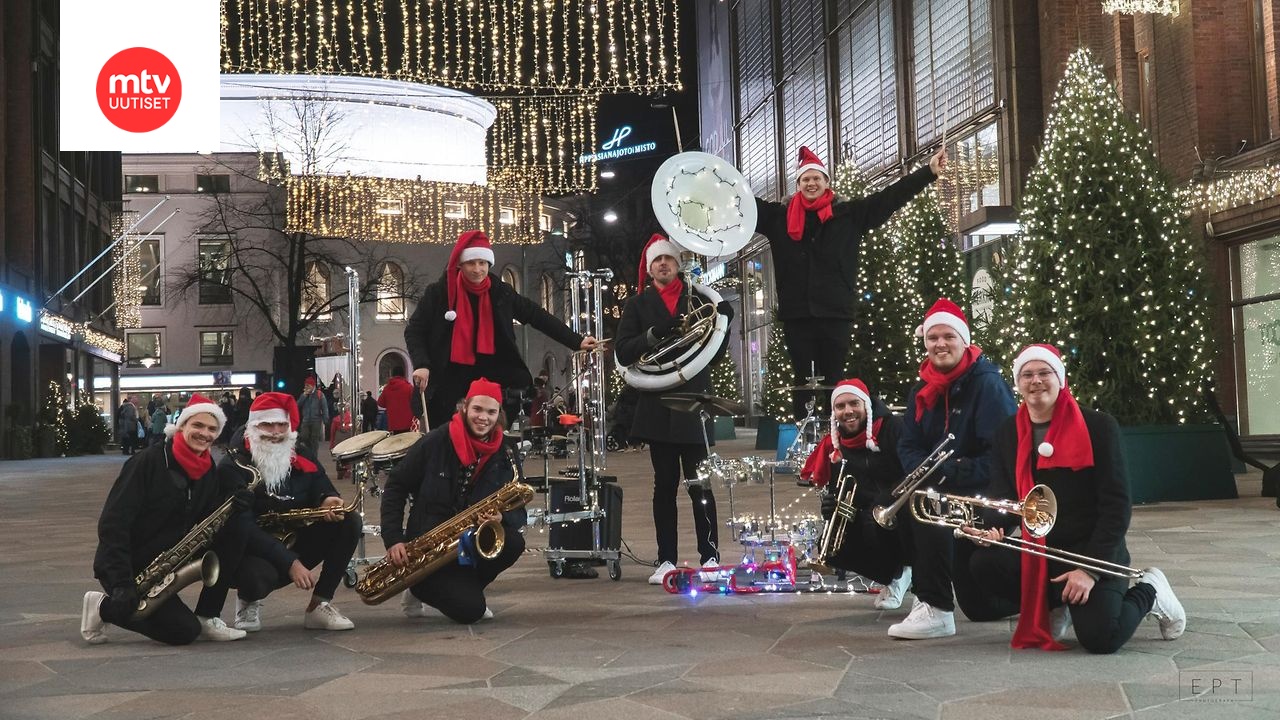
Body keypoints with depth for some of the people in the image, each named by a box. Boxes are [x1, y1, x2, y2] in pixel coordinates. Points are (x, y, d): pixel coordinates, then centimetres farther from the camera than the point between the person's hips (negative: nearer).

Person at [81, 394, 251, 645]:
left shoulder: (209, 471, 4)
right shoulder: (150, 461, -16)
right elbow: (113, 522, -21)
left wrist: (238, 499, -22)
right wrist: (122, 582, -28)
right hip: (131, 567, -6)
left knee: (240, 524, -10)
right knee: (185, 631, -18)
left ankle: (207, 616, -5)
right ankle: (104, 607, 4)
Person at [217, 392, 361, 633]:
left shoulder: (301, 458, 2)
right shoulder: (233, 467, -16)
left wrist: (328, 501, -21)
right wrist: (289, 563, -31)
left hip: (295, 546, 6)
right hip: (253, 553, -6)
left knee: (349, 522, -12)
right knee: (258, 575, -40)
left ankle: (319, 605, -7)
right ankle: (248, 601, 1)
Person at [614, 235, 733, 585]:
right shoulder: (638, 304, 10)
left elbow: (717, 351, 7)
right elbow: (623, 352, -1)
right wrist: (654, 334, -16)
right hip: (657, 407, 1)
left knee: (700, 484, -2)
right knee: (665, 485, 4)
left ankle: (710, 557, 2)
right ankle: (666, 560, 8)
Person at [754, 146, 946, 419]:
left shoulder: (849, 214, 8)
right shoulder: (779, 216, 10)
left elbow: (890, 197, 6)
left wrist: (929, 172, 2)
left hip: (836, 313, -1)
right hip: (796, 314, 1)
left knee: (834, 382, 3)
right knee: (802, 382, 5)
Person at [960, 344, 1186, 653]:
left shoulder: (1098, 426, -8)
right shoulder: (1007, 433, 6)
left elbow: (1116, 505, -12)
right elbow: (1002, 497, 1)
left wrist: (1092, 569, -21)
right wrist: (993, 529, -24)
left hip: (1092, 550, -4)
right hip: (1037, 552, 4)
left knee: (1100, 638, -25)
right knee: (983, 562, -26)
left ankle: (1148, 591, 10)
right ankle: (1053, 605, 5)